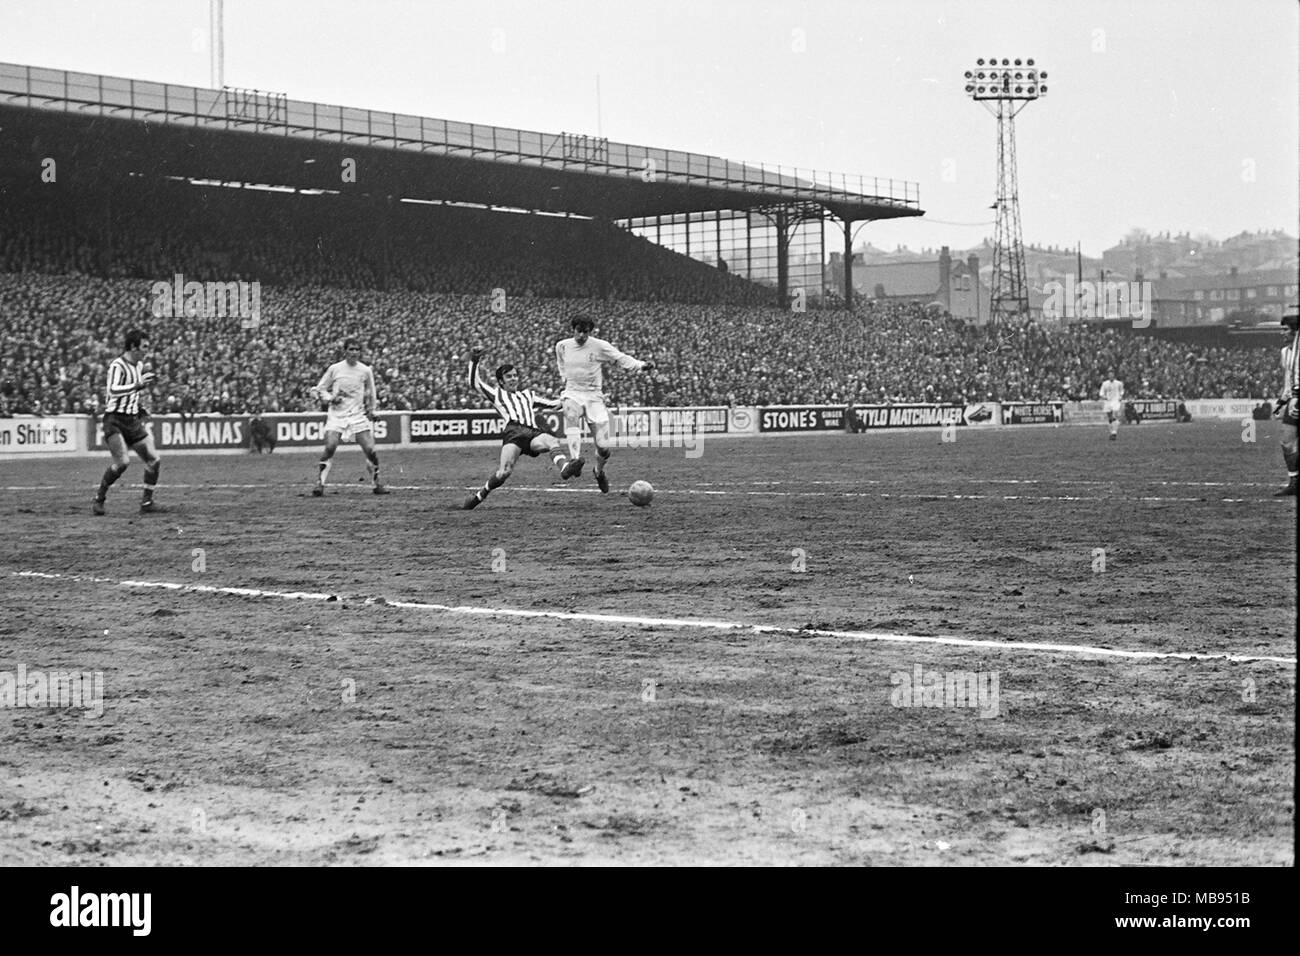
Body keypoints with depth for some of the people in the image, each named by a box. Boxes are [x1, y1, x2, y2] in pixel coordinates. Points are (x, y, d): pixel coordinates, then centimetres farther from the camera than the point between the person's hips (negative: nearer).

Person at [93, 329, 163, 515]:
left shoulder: (139, 365, 12)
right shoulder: (117, 365, -13)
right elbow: (112, 390, -29)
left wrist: (142, 411, 17)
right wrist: (137, 385, -34)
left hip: (133, 421, 8)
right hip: (115, 421, -8)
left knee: (154, 460, -1)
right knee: (123, 462, -21)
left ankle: (146, 502, 10)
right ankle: (99, 498, -3)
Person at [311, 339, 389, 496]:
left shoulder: (365, 371, 5)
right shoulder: (334, 369, 2)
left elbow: (371, 394, 20)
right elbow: (319, 389, 9)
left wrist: (371, 410, 9)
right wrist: (331, 398, -8)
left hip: (358, 416, 1)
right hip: (336, 415, -1)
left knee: (370, 450, -8)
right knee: (330, 448, -18)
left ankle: (377, 483, 10)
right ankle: (319, 483, -11)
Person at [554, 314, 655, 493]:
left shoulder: (599, 346, -5)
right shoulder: (562, 346, 4)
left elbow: (622, 359, -7)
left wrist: (642, 366, -21)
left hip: (594, 396, -1)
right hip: (572, 393, 1)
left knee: (603, 447, -6)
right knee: (571, 413, -38)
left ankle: (599, 472, 28)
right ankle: (575, 459, -48)